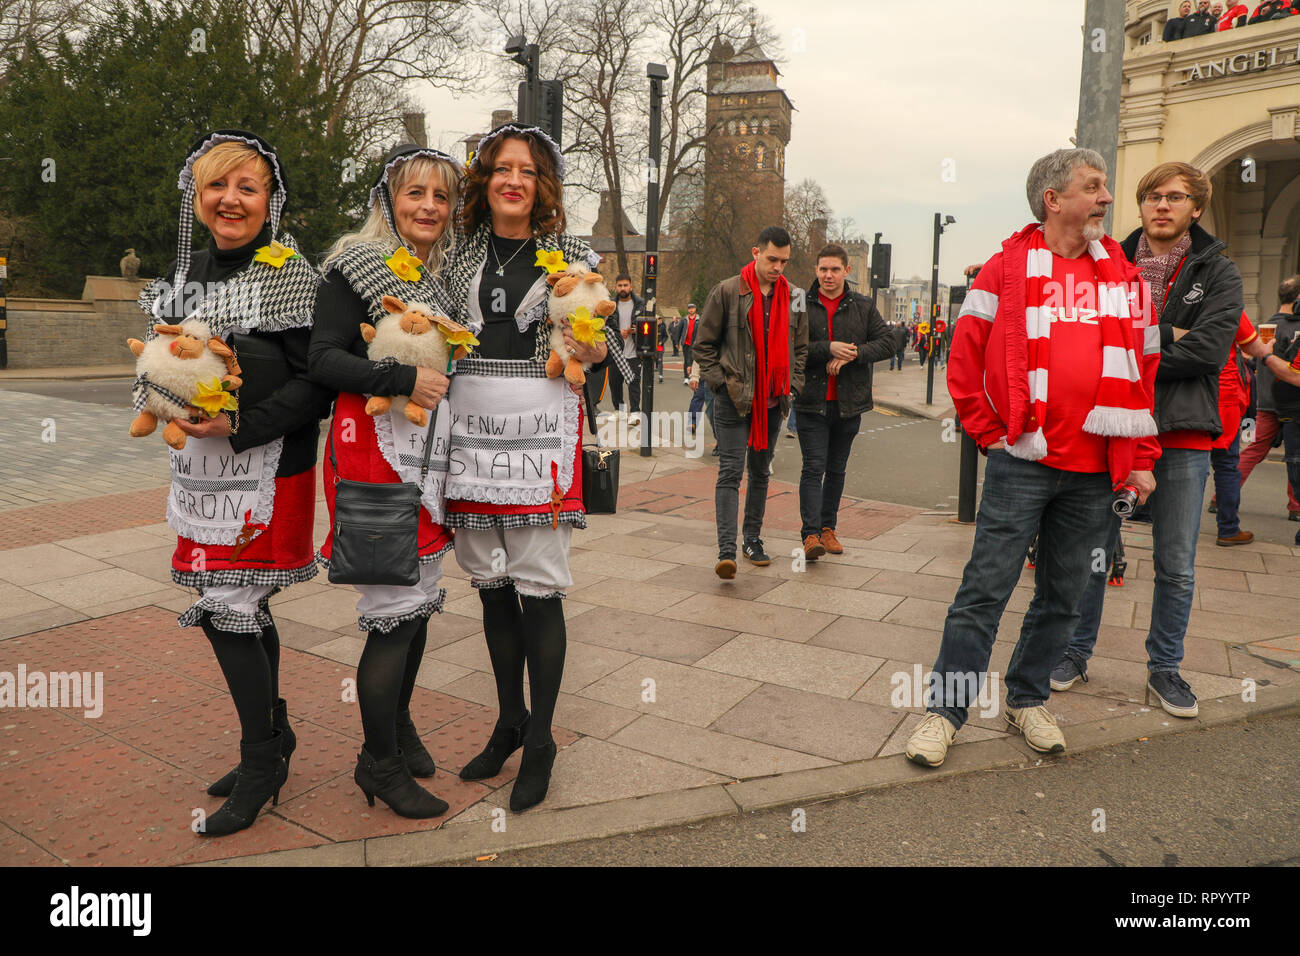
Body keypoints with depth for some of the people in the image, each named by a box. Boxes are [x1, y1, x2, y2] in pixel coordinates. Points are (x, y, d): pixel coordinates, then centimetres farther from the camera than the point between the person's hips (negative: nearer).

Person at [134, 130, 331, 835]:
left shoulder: (290, 275, -9)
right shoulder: (185, 273, 12)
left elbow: (316, 385, -14)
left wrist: (242, 423, -23)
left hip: (266, 470, -7)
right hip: (202, 469, 7)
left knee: (228, 610, -5)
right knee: (245, 607, 14)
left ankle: (261, 762, 12)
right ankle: (273, 736, 31)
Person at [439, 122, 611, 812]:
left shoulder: (572, 257, 4)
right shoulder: (459, 255, 11)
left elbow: (600, 347, 7)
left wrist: (586, 344, -14)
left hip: (541, 432, -3)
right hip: (471, 431, 3)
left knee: (537, 586, -3)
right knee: (491, 585, 11)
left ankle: (540, 741, 13)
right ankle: (509, 722, 29)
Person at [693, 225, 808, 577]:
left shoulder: (793, 299, 8)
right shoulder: (727, 292, -4)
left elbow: (801, 347, 17)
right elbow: (704, 343, 0)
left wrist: (792, 384, 6)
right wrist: (719, 381, -7)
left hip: (773, 401, 5)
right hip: (733, 398, -4)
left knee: (761, 472, 13)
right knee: (731, 470, -9)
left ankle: (753, 540, 24)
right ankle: (726, 550, -13)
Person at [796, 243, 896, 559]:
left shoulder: (863, 306, 7)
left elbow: (887, 341, 1)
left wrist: (853, 354, -13)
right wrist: (828, 349, -20)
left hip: (849, 403, 3)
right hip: (812, 402, -3)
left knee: (836, 469, 13)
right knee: (813, 468, -8)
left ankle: (828, 527, 24)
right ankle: (810, 534, -9)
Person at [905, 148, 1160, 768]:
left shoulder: (1125, 276, 11)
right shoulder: (1008, 268, 0)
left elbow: (1145, 368, 12)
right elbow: (964, 360, 1)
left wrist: (1140, 459, 7)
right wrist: (989, 433, -1)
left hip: (1094, 472, 4)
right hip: (1022, 462, -4)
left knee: (1062, 597, 12)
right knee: (985, 590, -3)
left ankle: (1027, 699, 30)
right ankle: (944, 710, 8)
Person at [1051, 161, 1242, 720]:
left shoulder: (1217, 272, 6)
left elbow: (1209, 349, -9)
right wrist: (1162, 337, -10)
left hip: (1182, 435, 0)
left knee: (1176, 567, 7)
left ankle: (1164, 669, 24)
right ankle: (1077, 651, 25)